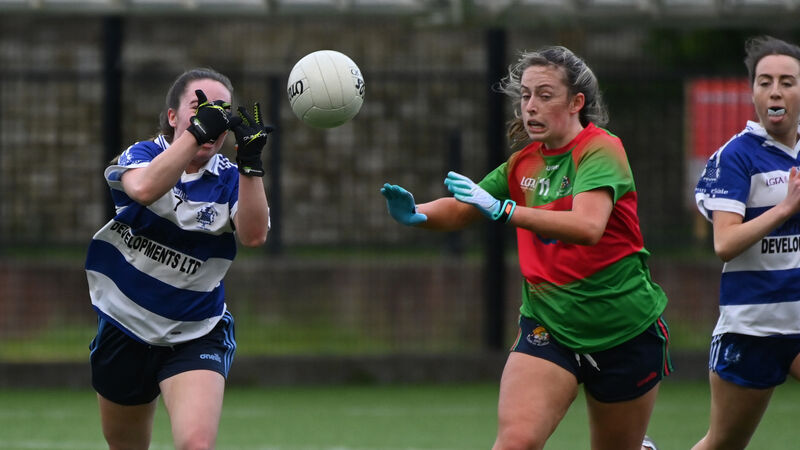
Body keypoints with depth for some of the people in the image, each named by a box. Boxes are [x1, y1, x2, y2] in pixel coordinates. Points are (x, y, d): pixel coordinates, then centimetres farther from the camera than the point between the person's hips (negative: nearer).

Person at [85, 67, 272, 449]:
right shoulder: (142, 155, -5)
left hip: (195, 338, -1)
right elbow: (144, 188, -30)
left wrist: (250, 162, -33)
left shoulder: (230, 180, -3)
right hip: (124, 329, 1)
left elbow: (254, 235, -22)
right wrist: (197, 132, -40)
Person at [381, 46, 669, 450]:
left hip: (624, 331, -4)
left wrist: (502, 209, -42)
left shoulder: (601, 151, -15)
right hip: (547, 324, 4)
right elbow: (460, 212, 5)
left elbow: (588, 226, -32)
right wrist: (415, 213, -18)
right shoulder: (524, 164, 5)